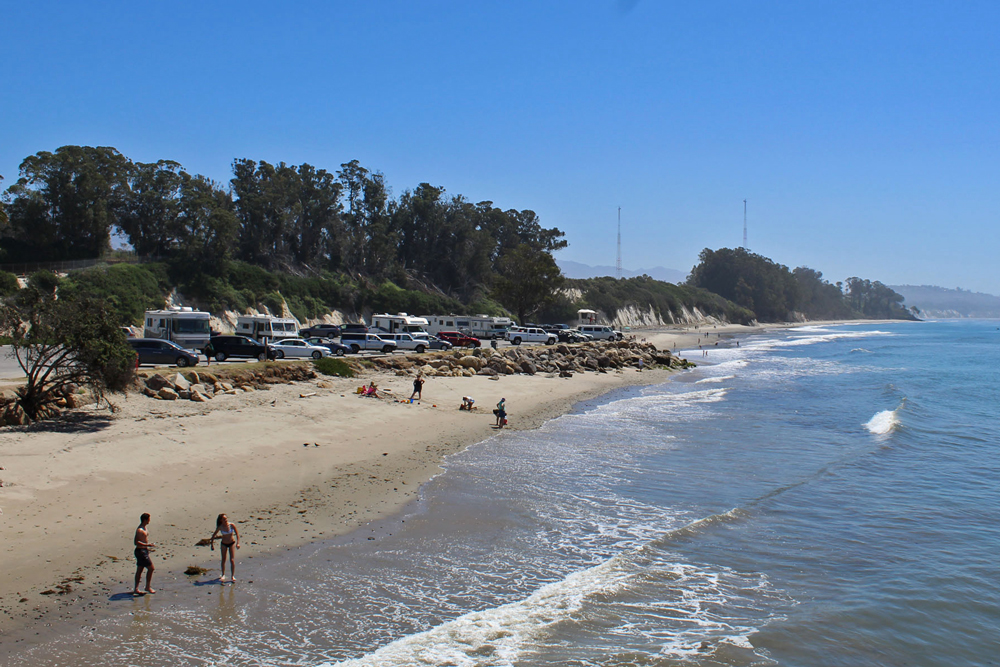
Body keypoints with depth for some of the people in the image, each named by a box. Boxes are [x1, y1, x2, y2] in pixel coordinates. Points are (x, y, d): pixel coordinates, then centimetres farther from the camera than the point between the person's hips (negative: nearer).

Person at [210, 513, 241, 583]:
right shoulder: (220, 527, -16)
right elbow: (213, 535, -2)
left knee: (232, 560, -6)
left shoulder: (232, 525, -20)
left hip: (232, 543, -1)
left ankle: (233, 576, 4)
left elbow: (237, 534, -11)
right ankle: (223, 575, 24)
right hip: (224, 544, 1)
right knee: (223, 560, 9)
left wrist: (238, 543, -19)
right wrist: (212, 544, -2)